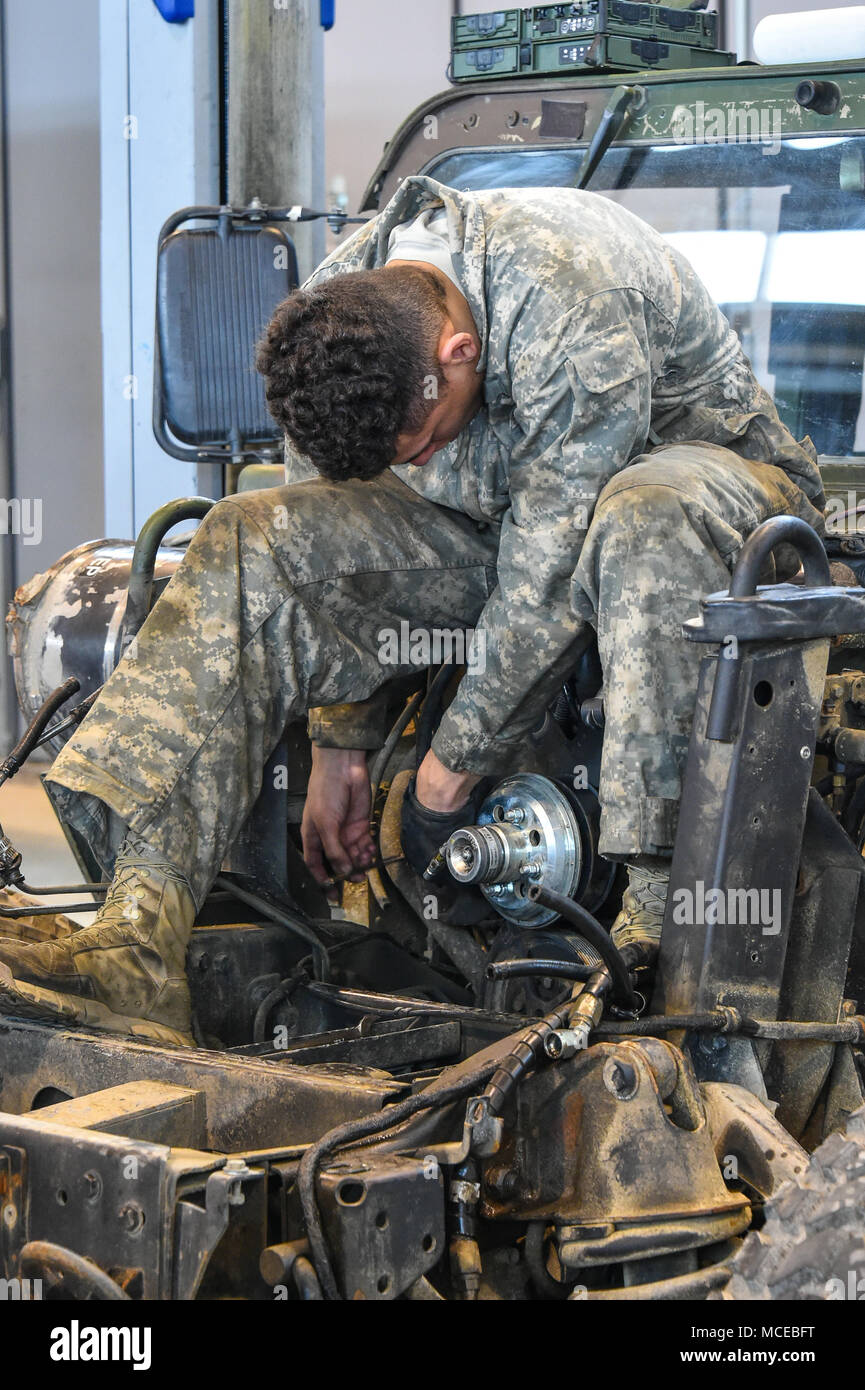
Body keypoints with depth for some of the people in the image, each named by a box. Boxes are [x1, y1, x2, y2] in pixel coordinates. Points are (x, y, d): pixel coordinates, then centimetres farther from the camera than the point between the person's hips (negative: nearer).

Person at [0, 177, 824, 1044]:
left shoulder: (579, 326, -35)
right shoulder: (329, 321, -14)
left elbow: (545, 586, -29)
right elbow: (328, 539, -1)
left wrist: (449, 772, -20)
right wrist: (338, 750, -1)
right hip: (500, 514, 6)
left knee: (643, 522, -44)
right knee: (255, 545, -18)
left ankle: (658, 920, -41)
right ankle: (140, 936, -31)